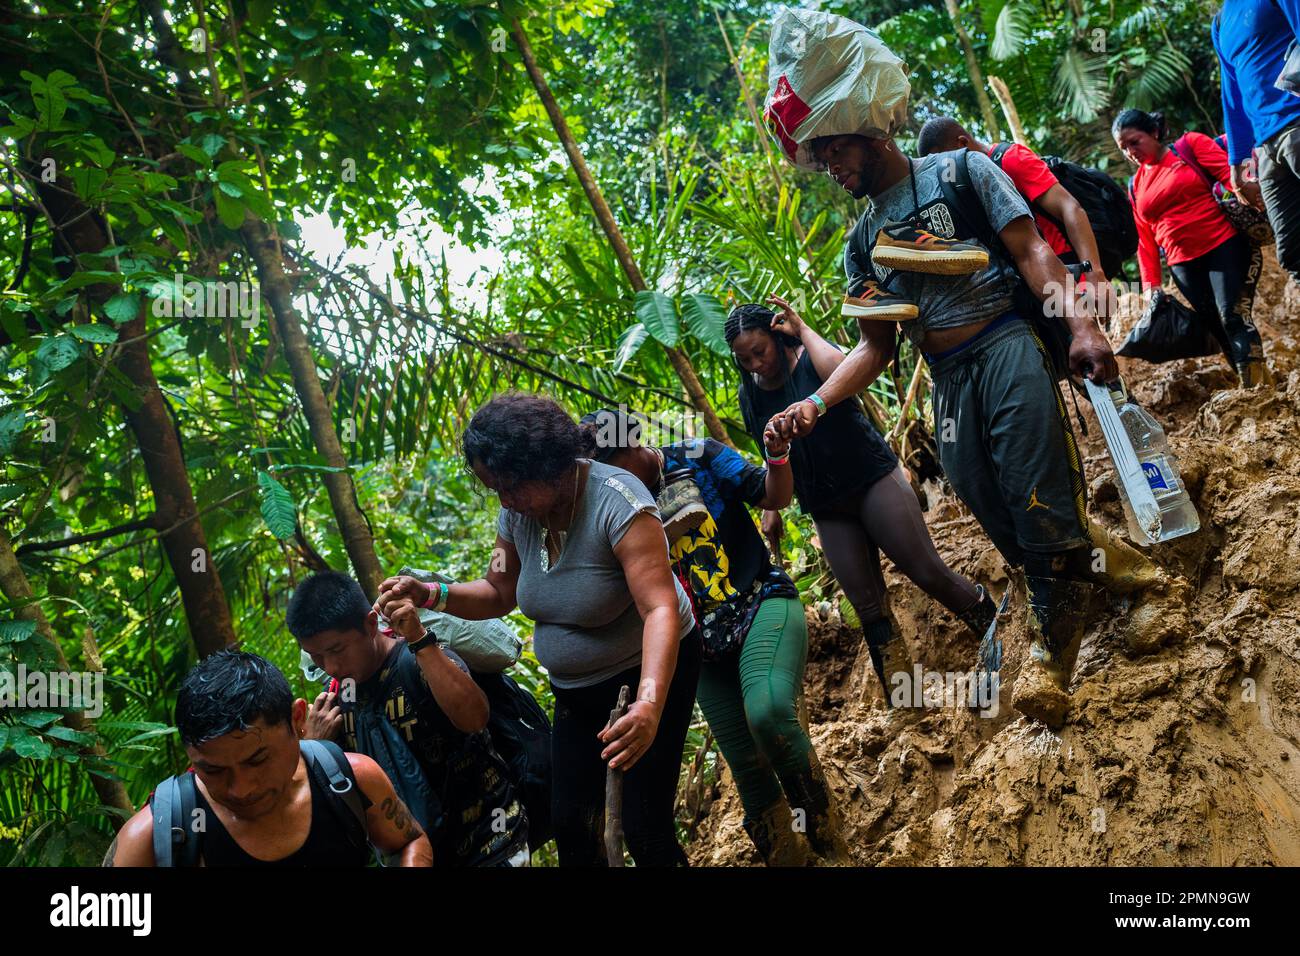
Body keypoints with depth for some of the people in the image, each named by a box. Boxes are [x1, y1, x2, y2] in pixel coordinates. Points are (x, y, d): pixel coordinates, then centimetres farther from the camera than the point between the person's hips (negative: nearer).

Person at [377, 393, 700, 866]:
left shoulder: (615, 502, -27)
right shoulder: (518, 512, -6)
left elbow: (661, 609, -34)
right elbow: (499, 592, 9)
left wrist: (649, 705, -48)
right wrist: (431, 594, -11)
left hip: (649, 670, -6)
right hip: (576, 689, 7)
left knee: (644, 829, -11)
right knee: (570, 826, 5)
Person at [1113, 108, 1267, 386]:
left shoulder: (1191, 145, 3)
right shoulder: (1136, 187, 16)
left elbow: (1229, 175, -9)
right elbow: (1145, 240, 12)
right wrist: (1150, 284, 4)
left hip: (1225, 245, -5)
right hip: (1184, 264, 5)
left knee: (1233, 316, -17)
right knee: (1217, 328, 1)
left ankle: (1257, 387, -17)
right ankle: (1252, 385, 6)